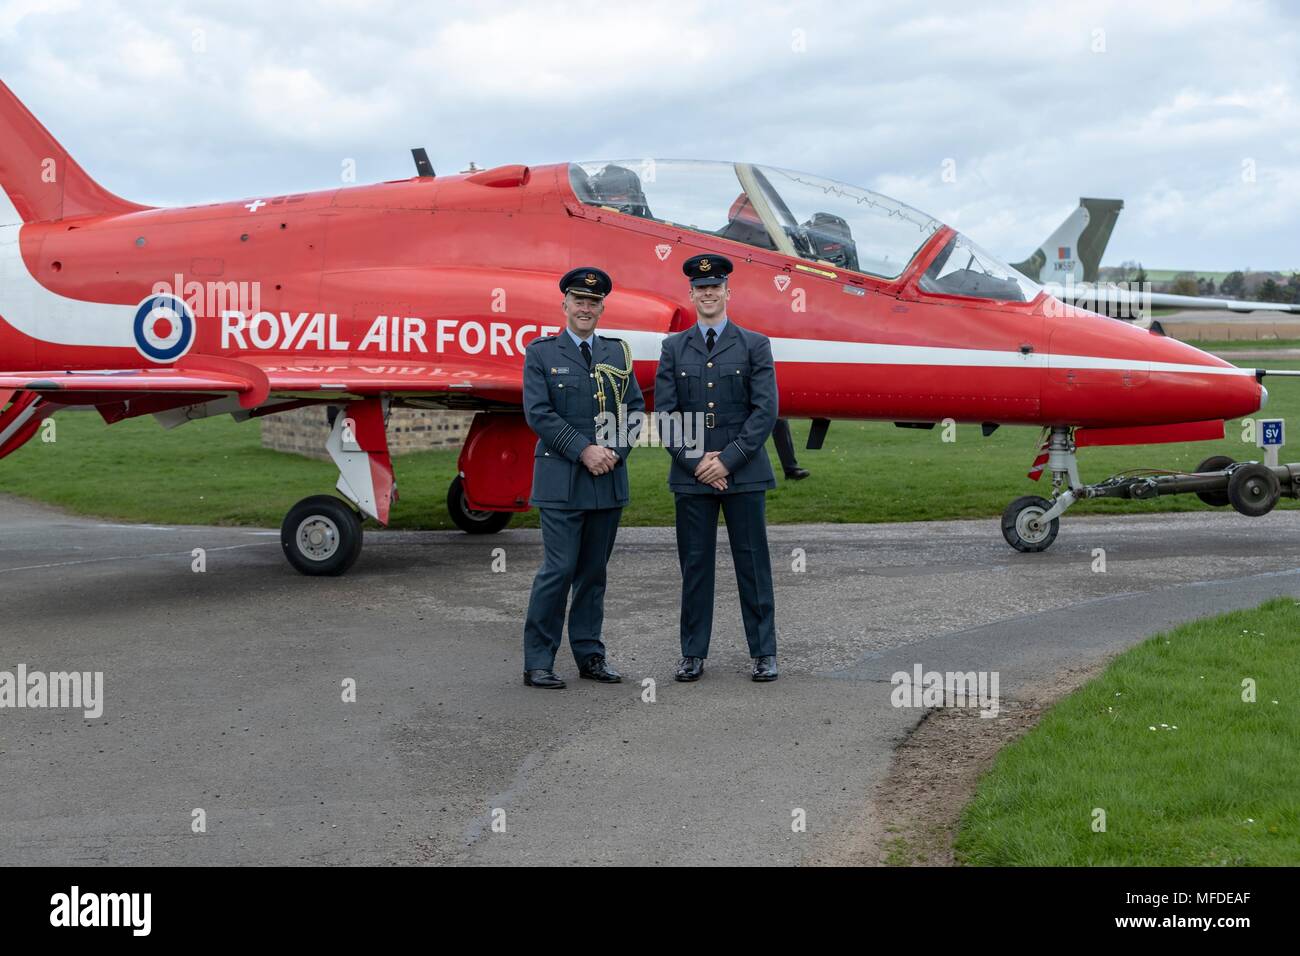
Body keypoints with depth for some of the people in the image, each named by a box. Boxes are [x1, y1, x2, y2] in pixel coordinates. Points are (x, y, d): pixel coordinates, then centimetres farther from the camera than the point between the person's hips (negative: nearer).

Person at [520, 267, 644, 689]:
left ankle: (590, 655, 18)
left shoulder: (618, 352, 13)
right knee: (559, 569, -7)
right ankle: (538, 662, 1)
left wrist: (617, 451, -5)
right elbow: (538, 413, -8)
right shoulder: (540, 353, 0)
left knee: (594, 571, 10)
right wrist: (584, 450, -14)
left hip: (609, 479, 4)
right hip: (561, 480, -4)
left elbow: (635, 407, 11)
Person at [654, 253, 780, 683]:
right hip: (690, 473, 1)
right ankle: (693, 653, 12)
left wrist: (727, 459, -12)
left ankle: (764, 652, 9)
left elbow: (765, 410, -4)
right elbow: (665, 413, 3)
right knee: (694, 563, 5)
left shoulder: (754, 345, 4)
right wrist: (696, 462, -8)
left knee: (752, 561, 2)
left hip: (744, 471, -1)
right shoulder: (673, 348, 9)